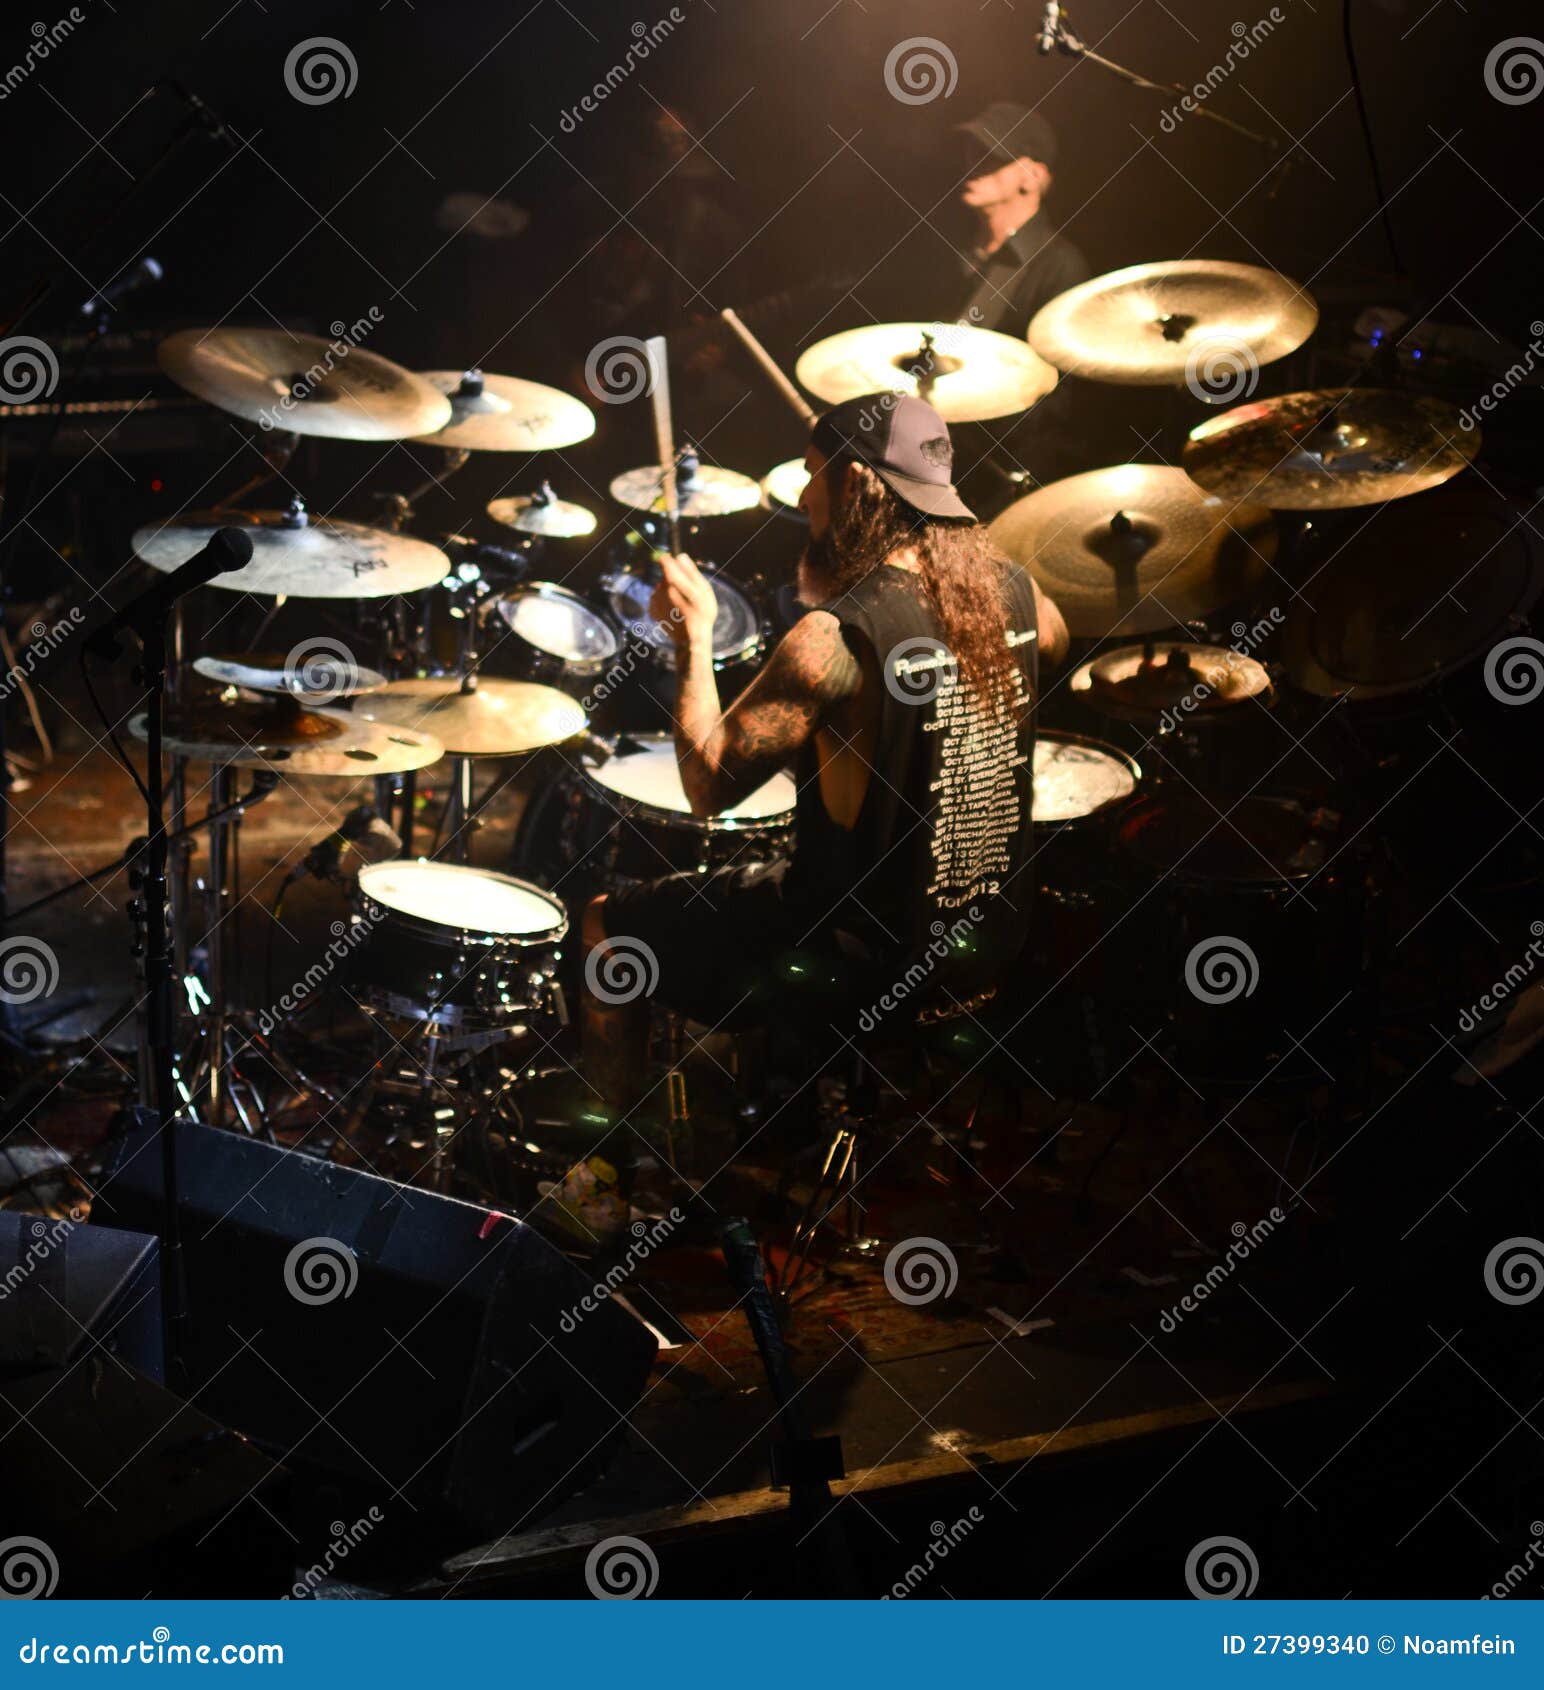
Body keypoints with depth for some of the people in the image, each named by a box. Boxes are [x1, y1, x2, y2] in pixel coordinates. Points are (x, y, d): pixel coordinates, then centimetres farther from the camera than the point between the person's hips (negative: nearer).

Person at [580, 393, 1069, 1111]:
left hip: (866, 954, -7)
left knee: (607, 930, 12)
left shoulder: (836, 639, -26)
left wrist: (693, 636, -10)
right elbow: (1057, 644, 21)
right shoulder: (1013, 591, -5)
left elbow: (708, 783, -21)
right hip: (991, 938, 7)